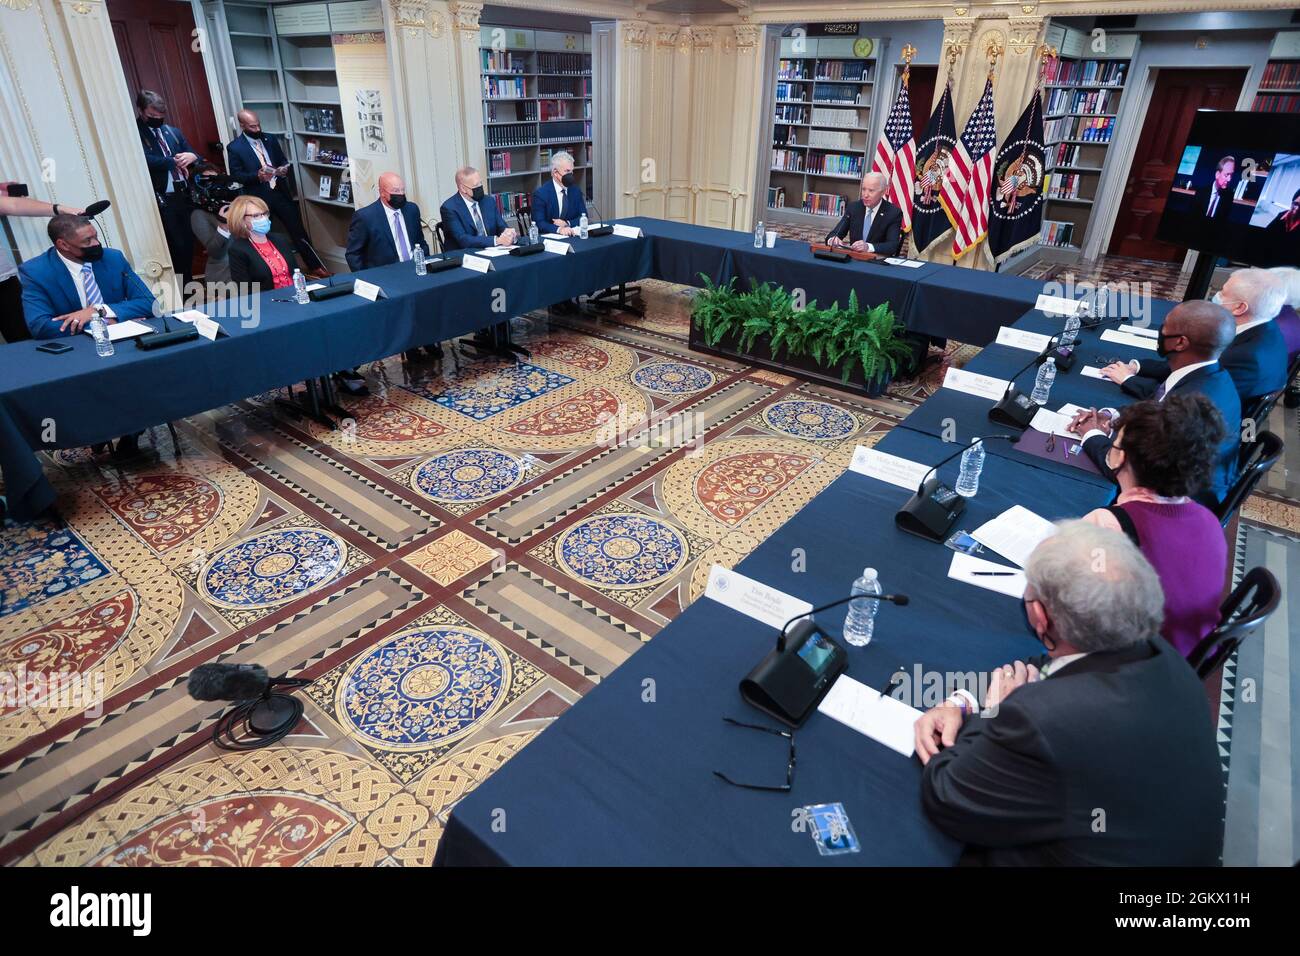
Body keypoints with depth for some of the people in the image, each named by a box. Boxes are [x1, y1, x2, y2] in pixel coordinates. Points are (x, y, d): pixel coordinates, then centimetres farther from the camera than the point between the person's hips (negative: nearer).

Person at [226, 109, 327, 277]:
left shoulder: (270, 139, 8)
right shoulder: (235, 147, -5)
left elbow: (283, 161, 16)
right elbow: (236, 175, -5)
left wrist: (284, 170, -8)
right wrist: (257, 176, -20)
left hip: (280, 192, 3)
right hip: (258, 198, -3)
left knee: (298, 230, 4)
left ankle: (314, 267, 11)